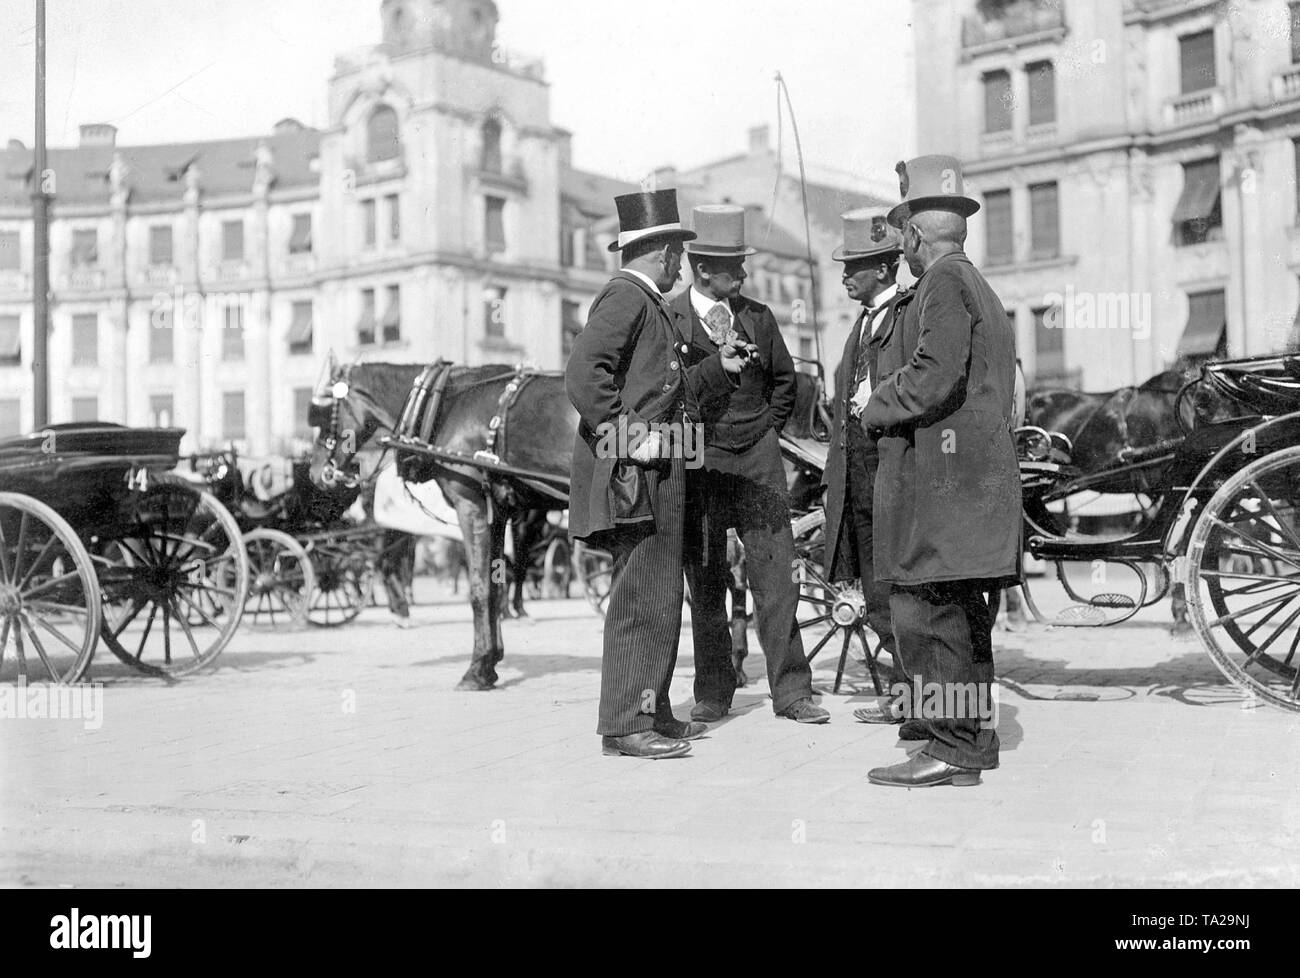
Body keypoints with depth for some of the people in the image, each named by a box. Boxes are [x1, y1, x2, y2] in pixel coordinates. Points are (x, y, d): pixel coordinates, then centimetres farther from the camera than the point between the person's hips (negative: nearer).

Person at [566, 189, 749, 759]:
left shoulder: (646, 304, 23)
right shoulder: (625, 297, -9)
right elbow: (582, 374, -22)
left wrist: (718, 366, 26)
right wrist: (625, 436, -22)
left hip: (655, 475, 11)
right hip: (634, 475, -11)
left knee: (657, 597, 13)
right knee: (643, 599, -9)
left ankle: (654, 715, 21)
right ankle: (623, 726, -4)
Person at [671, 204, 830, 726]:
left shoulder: (758, 317, 10)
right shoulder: (667, 319, -2)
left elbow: (784, 380, 21)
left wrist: (766, 432, 13)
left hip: (758, 461, 3)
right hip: (696, 462, -2)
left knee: (776, 578, -1)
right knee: (705, 582, 5)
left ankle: (791, 690, 5)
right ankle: (713, 693, 15)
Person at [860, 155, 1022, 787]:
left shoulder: (943, 283, -9)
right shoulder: (981, 290, 22)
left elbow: (935, 375, -21)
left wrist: (876, 408, -5)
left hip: (939, 473, -10)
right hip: (978, 469, 10)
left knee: (926, 610, -9)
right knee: (961, 612, 13)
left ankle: (952, 748, -8)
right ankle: (974, 739, 20)